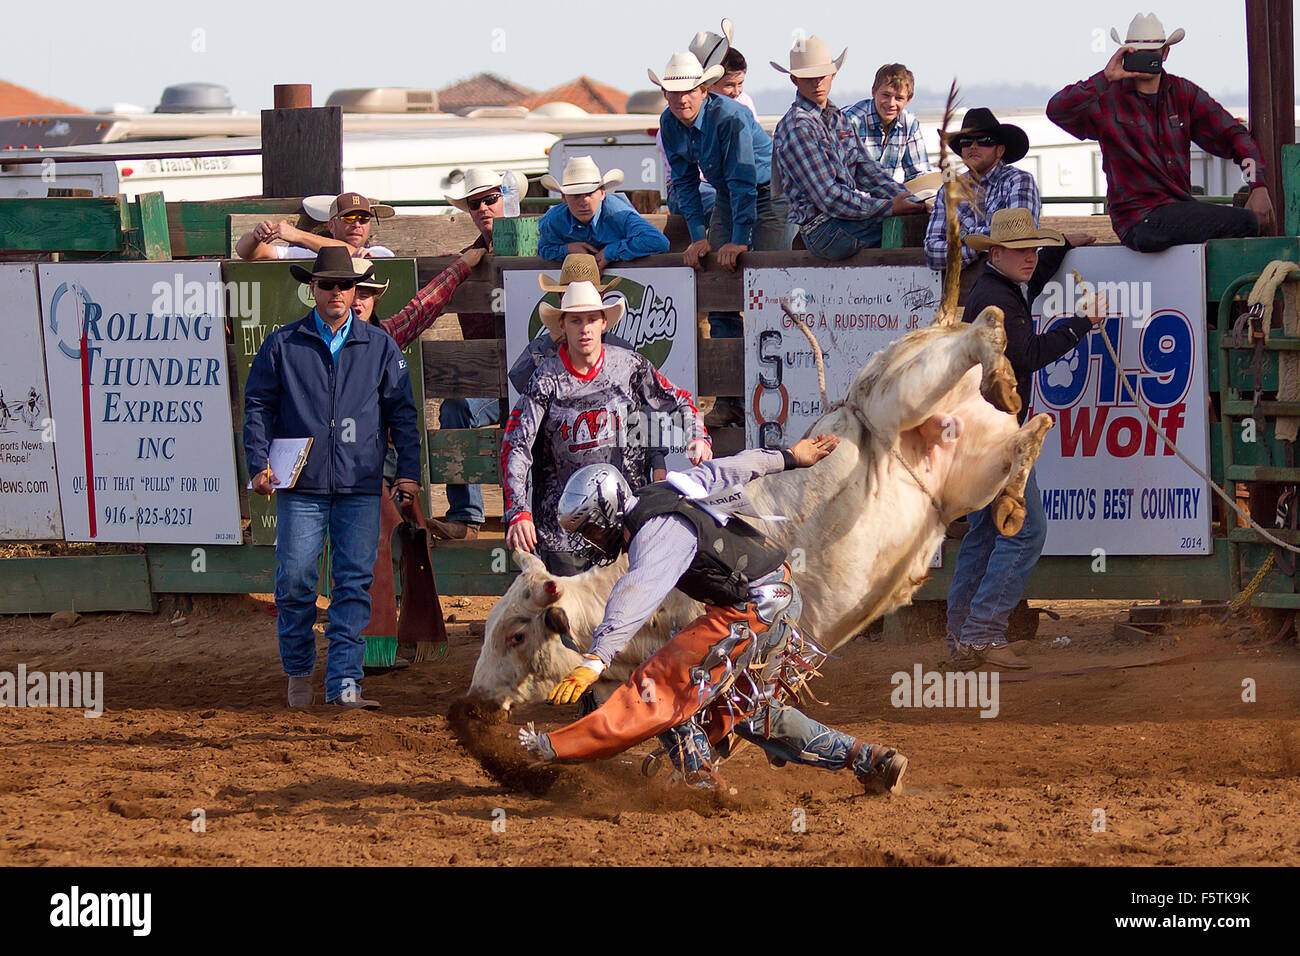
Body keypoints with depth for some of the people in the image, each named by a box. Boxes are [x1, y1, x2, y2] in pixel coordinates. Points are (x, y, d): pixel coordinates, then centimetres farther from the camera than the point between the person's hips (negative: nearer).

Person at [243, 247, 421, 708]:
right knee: (295, 581, -2)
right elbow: (257, 406, 8)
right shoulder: (283, 345, 7)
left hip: (360, 486, 1)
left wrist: (408, 471, 4)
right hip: (301, 485, -1)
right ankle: (299, 673, 15)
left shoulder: (379, 347, 11)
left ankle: (344, 681, -6)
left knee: (354, 583, -5)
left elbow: (401, 412, 13)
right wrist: (260, 463, -4)